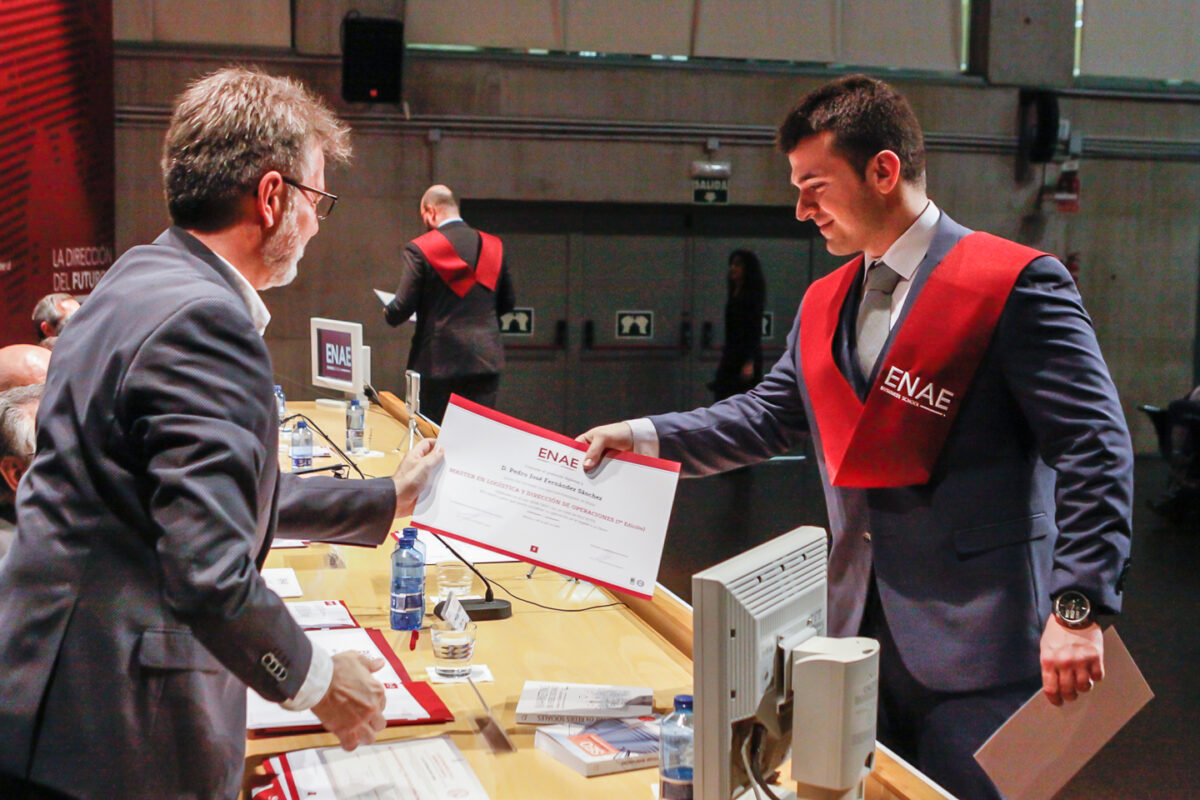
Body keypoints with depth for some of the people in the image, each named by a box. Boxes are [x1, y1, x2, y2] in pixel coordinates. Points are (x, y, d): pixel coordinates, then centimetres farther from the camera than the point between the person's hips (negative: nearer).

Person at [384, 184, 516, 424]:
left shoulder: (419, 249, -8)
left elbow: (403, 307, -9)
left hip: (438, 361, -4)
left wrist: (388, 314, 14)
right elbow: (507, 303, 12)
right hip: (486, 359, 4)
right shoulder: (494, 246, 6)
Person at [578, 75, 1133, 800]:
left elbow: (1094, 449, -14)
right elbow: (771, 415, 17)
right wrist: (644, 436, 5)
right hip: (858, 629, 7)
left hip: (974, 638, -6)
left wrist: (1077, 607, -20)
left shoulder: (1019, 284, -11)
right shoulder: (824, 303, 12)